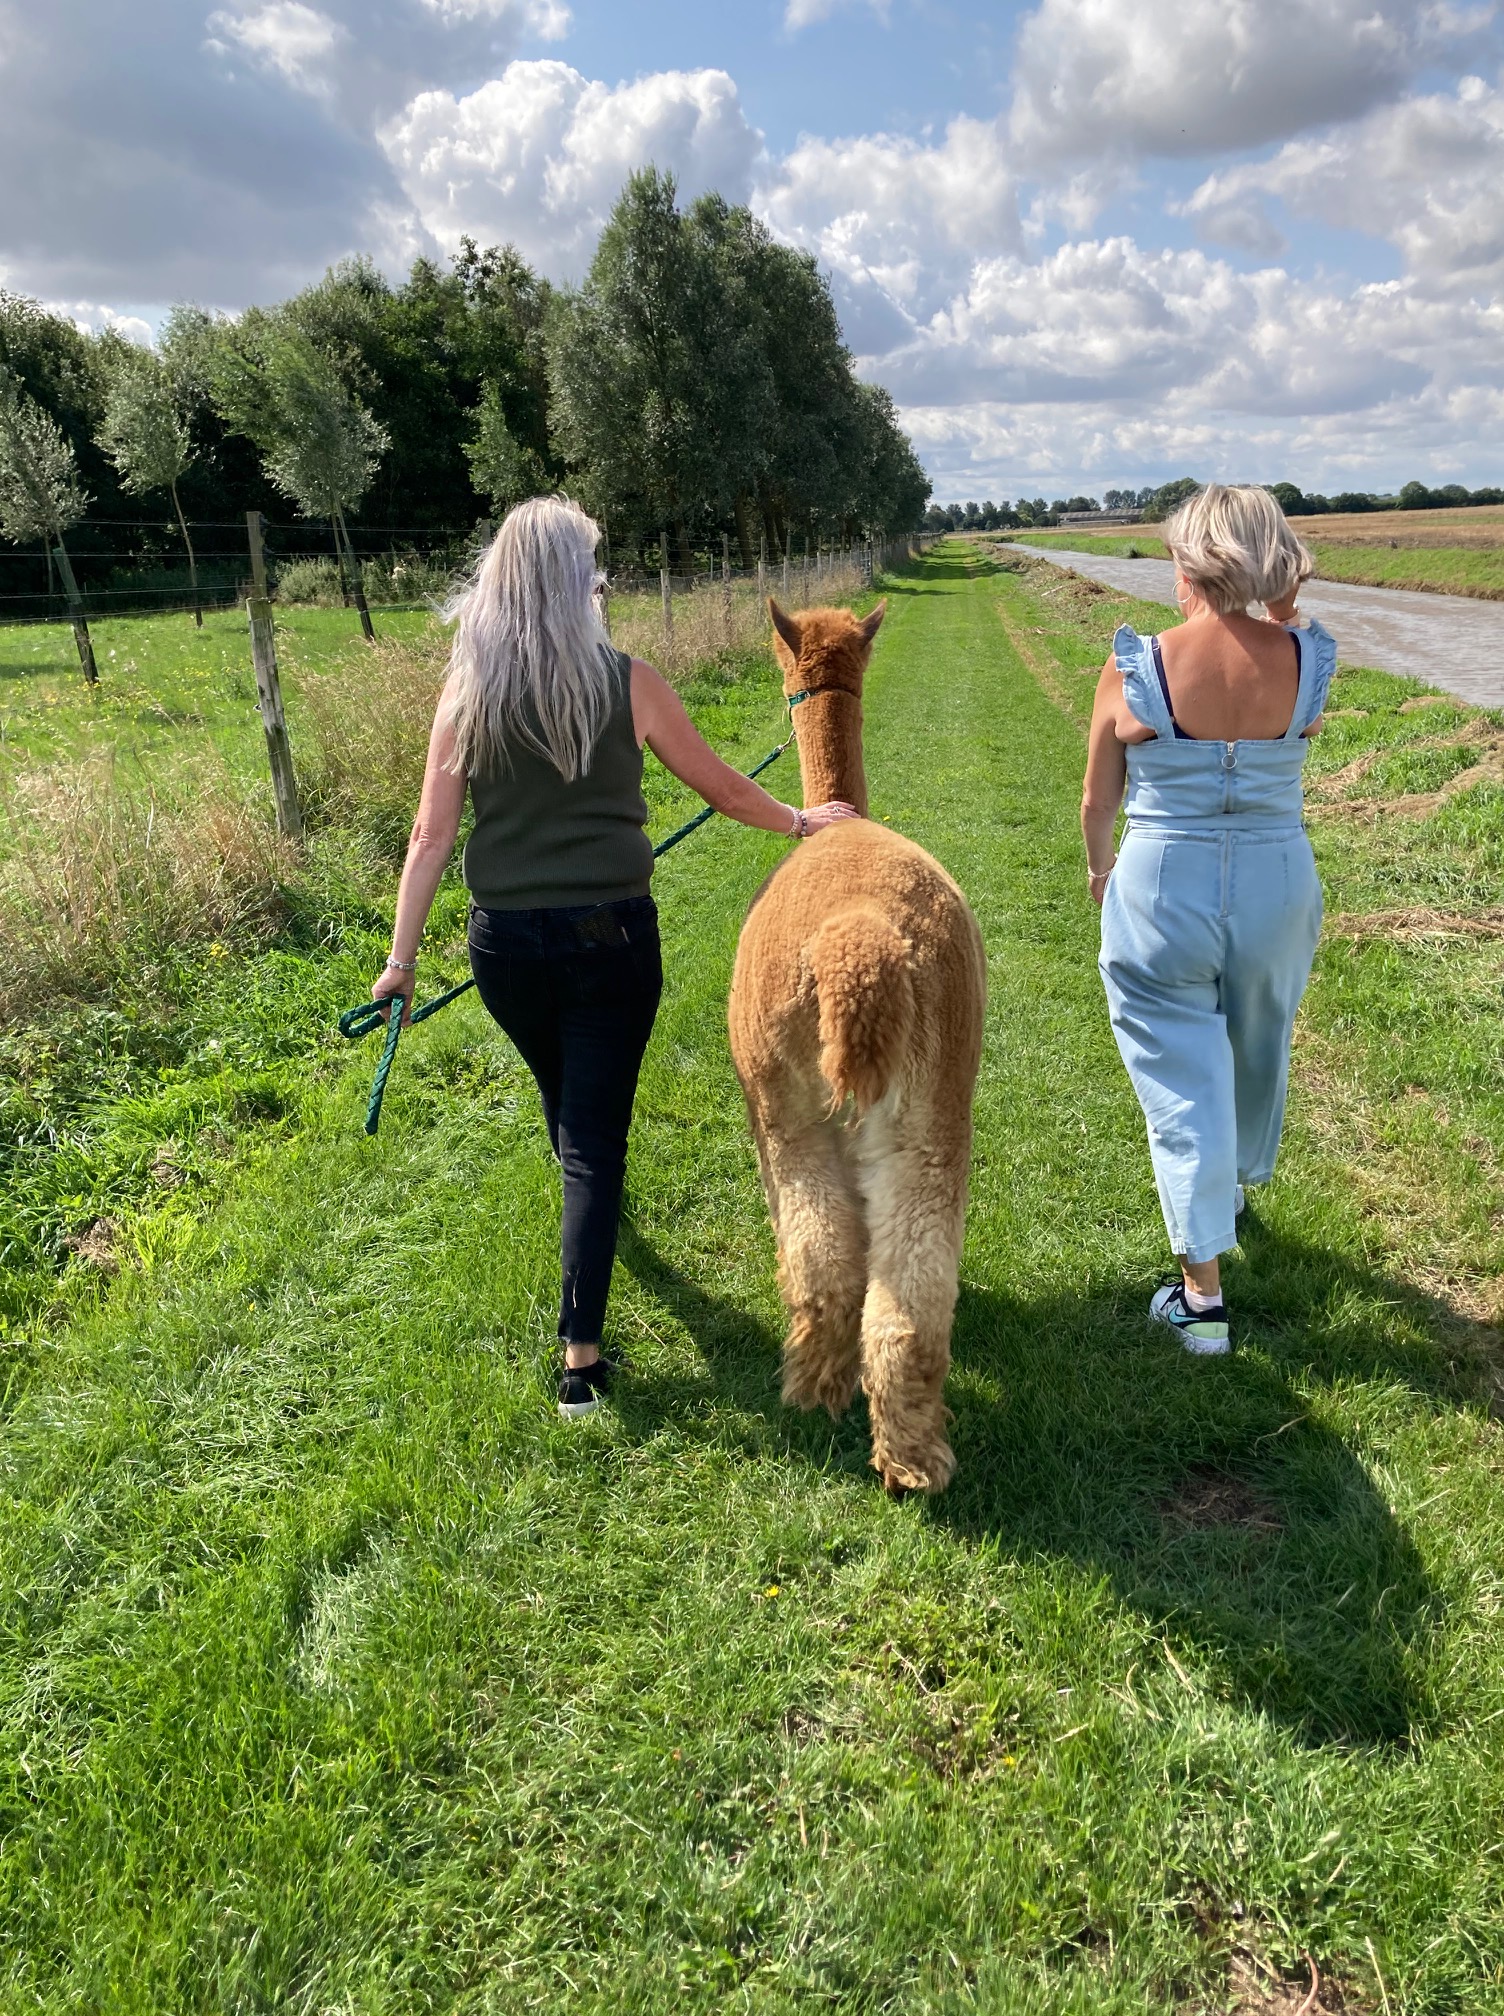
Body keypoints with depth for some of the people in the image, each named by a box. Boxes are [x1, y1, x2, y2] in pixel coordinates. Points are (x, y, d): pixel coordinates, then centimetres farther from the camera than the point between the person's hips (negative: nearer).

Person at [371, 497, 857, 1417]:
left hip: (506, 943, 3)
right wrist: (802, 821, 20)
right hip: (610, 935, -3)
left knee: (566, 1102, 27)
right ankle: (580, 1356, -1)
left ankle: (590, 1217, 57)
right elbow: (723, 789, 3)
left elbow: (432, 837, -3)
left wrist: (403, 958, 4)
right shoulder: (626, 681, -8)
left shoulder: (467, 693, -2)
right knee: (596, 1131, 3)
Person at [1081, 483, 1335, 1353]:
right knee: (1256, 1050, 25)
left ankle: (1204, 1288, 4)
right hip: (1279, 886, 3)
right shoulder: (1307, 662, -8)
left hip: (1162, 890, -3)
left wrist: (1101, 866, 16)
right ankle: (1234, 1186, 51)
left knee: (1182, 1073, 5)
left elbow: (1097, 802, -5)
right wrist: (1285, 619, 8)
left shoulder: (1136, 669, -14)